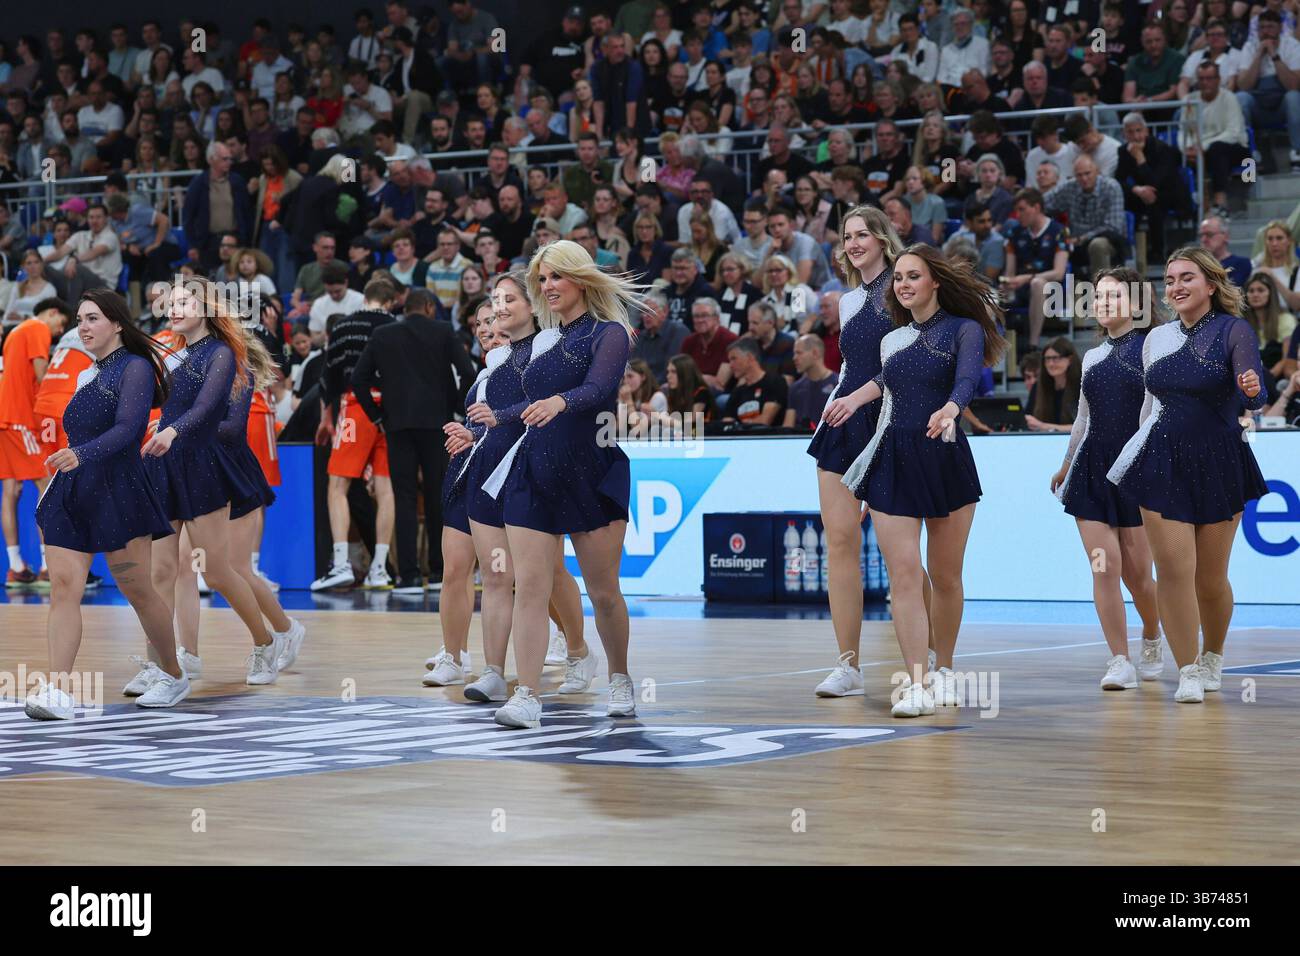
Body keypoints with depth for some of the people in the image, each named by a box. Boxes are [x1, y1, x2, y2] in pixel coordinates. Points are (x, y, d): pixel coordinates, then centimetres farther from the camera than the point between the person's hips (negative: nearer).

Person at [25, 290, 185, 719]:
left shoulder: (136, 368, -6)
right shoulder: (86, 376, 18)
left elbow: (127, 429, -19)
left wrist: (80, 455, -33)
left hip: (119, 492, -6)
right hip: (71, 493, 7)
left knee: (136, 589, 3)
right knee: (63, 585, -9)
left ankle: (174, 677, 23)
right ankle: (59, 691, -16)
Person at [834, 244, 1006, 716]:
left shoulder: (965, 330, -4)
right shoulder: (892, 340, 12)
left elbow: (967, 378, -22)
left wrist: (950, 408, -41)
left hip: (947, 461, -3)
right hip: (893, 464, 3)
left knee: (945, 576, 6)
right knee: (904, 573, -8)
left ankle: (943, 673, 24)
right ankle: (914, 683, -10)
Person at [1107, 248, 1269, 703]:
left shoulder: (1233, 331, -5)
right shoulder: (1157, 339, 8)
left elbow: (1254, 393, -16)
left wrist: (1251, 390, -39)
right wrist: (1139, 452, 22)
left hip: (1219, 464, -3)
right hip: (1163, 463, 3)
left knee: (1211, 579, 5)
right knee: (1173, 571, -9)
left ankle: (1212, 658, 32)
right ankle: (1188, 671, 0)